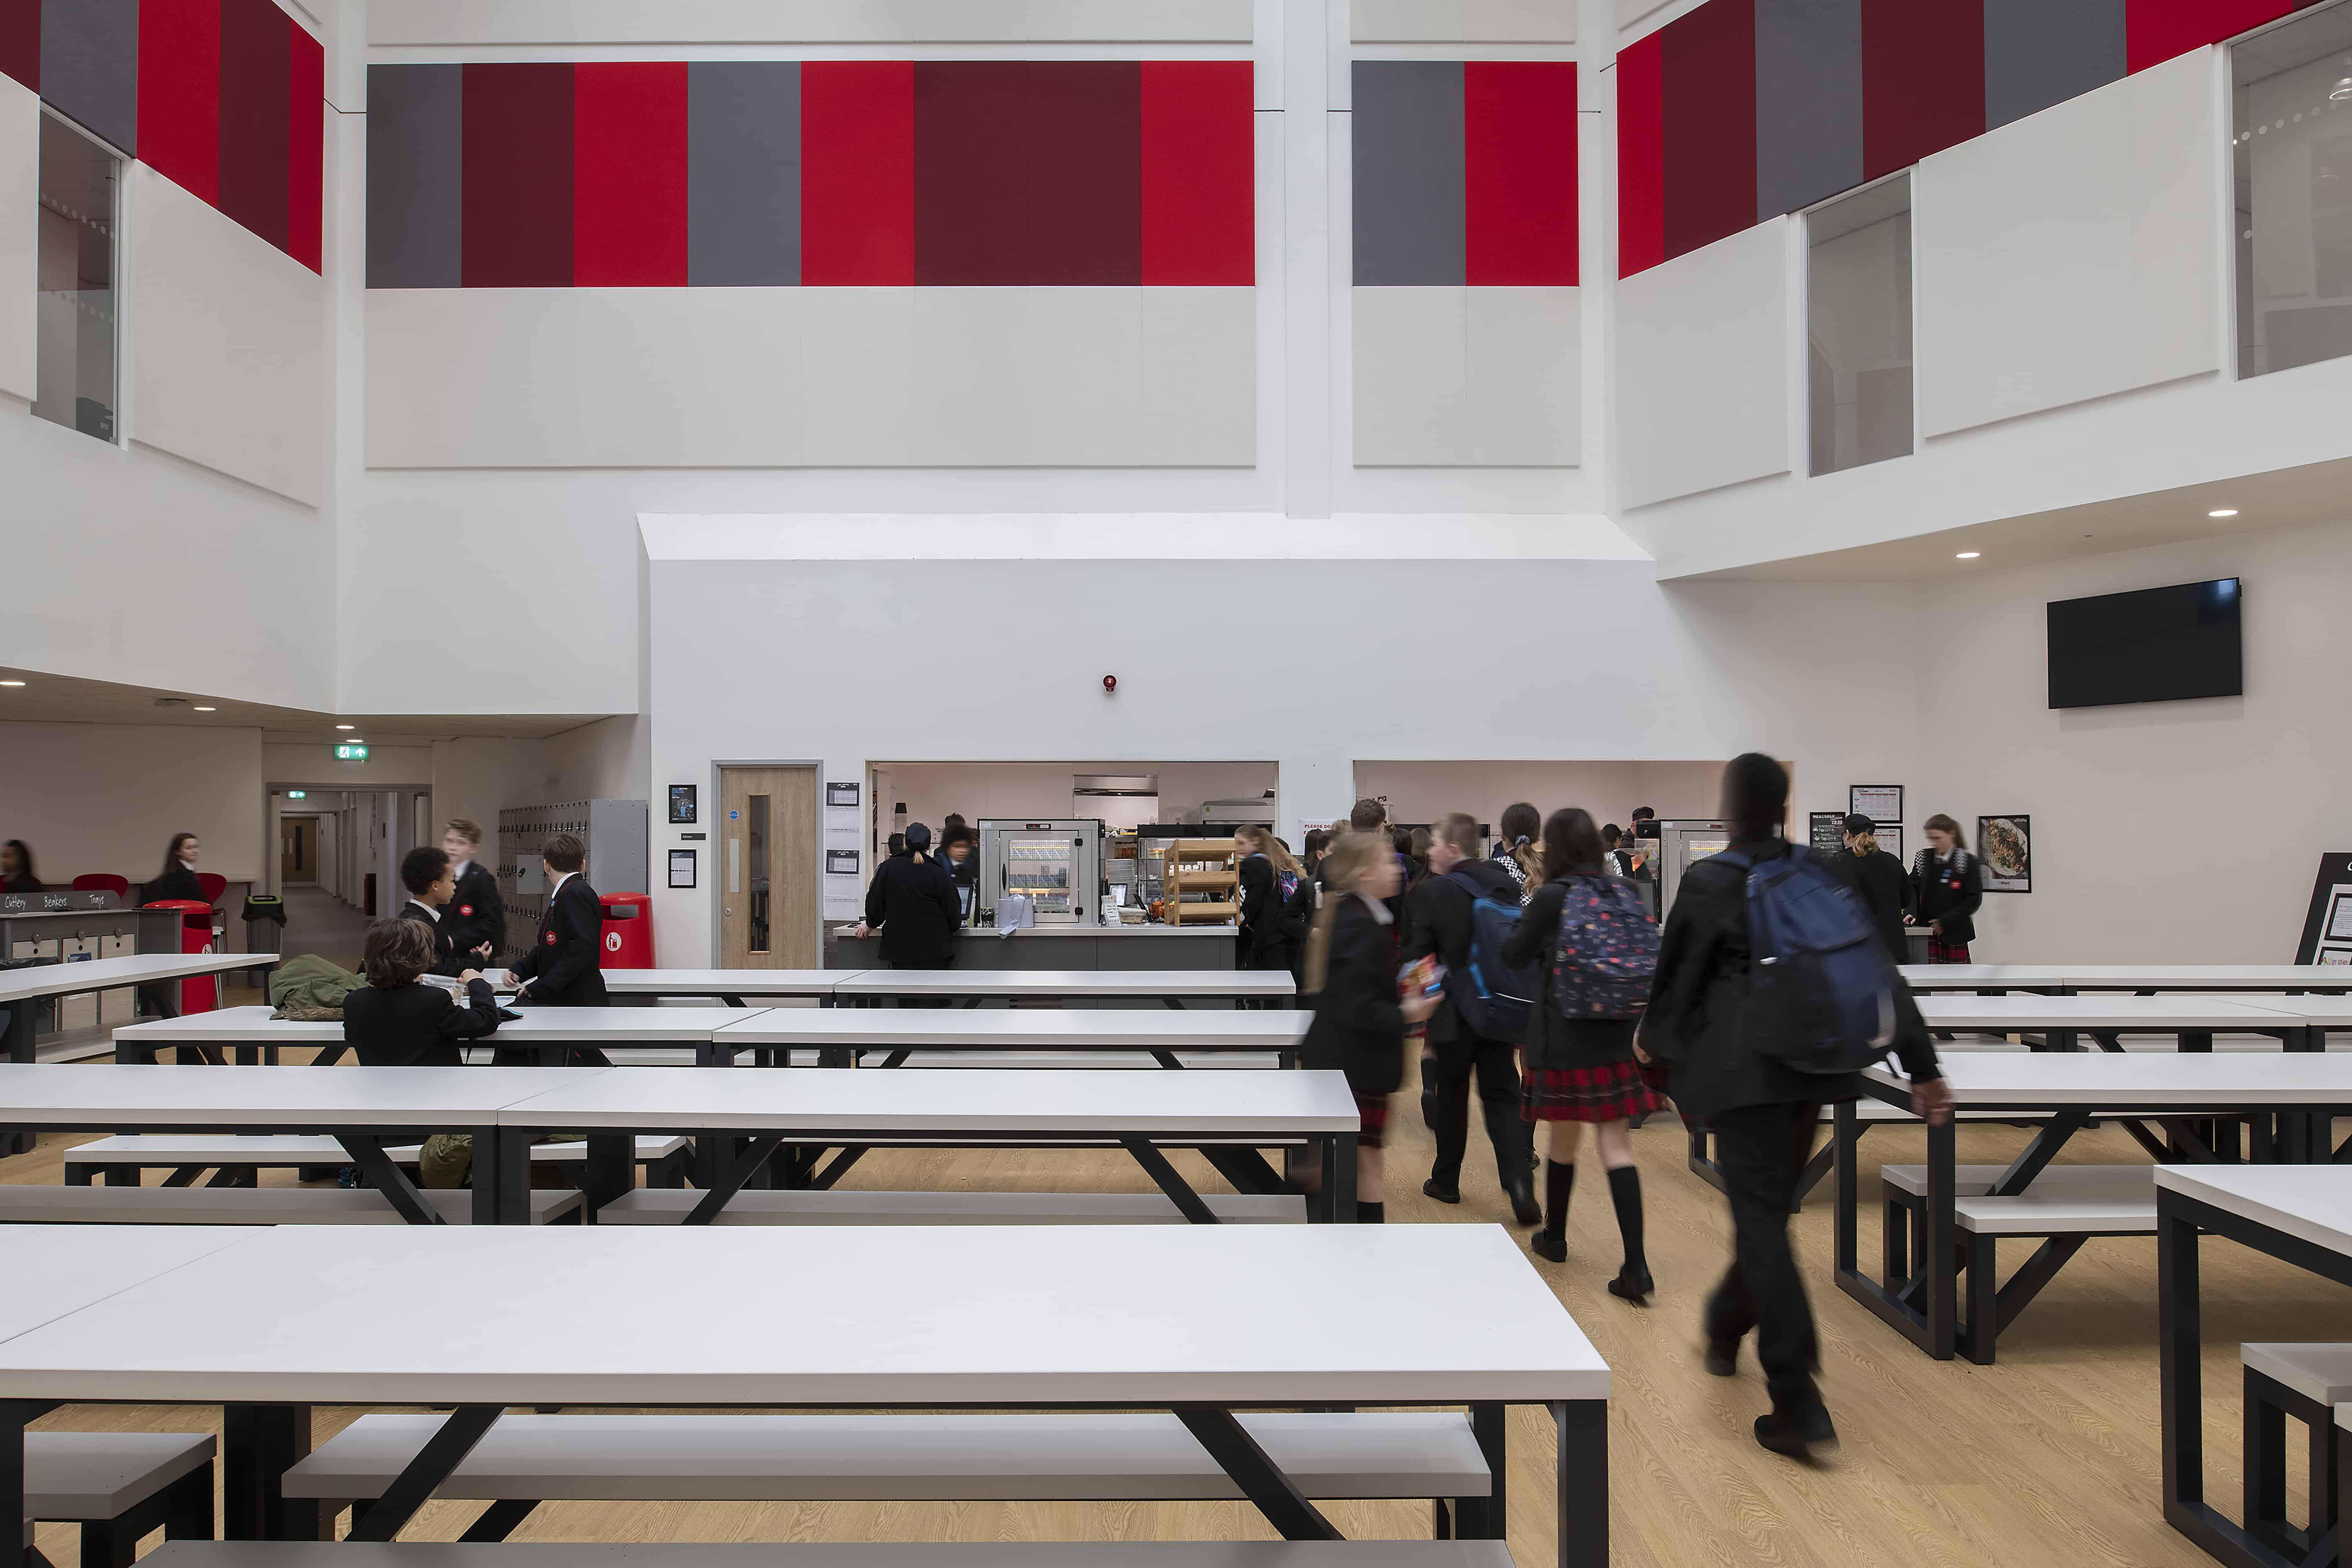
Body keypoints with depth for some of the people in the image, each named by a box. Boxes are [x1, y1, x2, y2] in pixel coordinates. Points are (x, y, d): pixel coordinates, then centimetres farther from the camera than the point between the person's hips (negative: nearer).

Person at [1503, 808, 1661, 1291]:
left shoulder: (1551, 897, -12)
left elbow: (1514, 956, 0)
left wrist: (1528, 915, 12)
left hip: (1564, 1035, -3)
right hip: (1616, 1034, 3)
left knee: (1563, 1139, 13)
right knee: (1616, 1143, 2)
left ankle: (1554, 1237, 32)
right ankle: (1636, 1265, -5)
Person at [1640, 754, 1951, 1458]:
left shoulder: (1706, 882, -9)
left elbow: (1676, 973, 0)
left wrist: (1653, 1036, 19)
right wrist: (1924, 1067, 4)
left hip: (1741, 1069, -6)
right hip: (1812, 1064, 6)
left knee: (1762, 1222, -4)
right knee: (1768, 1208, 21)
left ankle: (1799, 1404, -8)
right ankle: (1725, 1329, 42)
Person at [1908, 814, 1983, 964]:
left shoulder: (1967, 862, -5)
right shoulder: (1923, 858, 5)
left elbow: (1974, 899, -8)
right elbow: (1913, 887, 0)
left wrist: (1946, 921, -14)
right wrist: (1912, 912, -18)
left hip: (1955, 933, -2)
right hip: (1927, 931, 3)